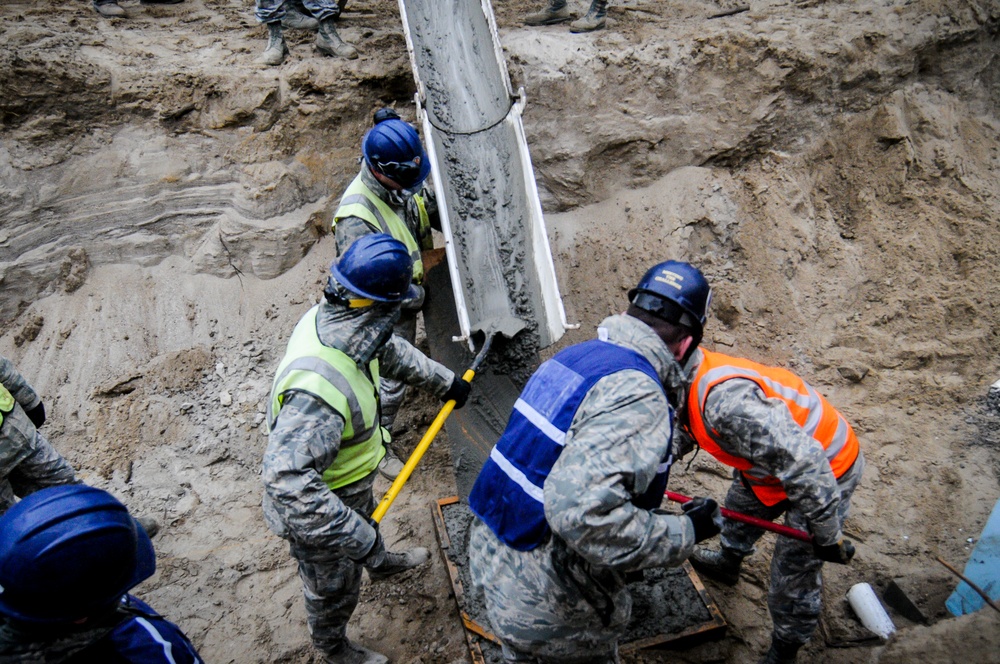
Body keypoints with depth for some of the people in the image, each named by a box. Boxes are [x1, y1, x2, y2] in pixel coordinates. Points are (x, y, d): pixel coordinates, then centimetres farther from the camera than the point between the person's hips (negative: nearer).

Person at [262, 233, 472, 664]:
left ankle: (381, 563, 72)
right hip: (314, 509, -8)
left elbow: (389, 350, 3)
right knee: (334, 588, 23)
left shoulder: (330, 319, -18)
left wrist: (443, 380, 13)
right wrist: (355, 536, -41)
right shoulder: (319, 386, -47)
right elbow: (288, 480, -47)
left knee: (364, 526, 39)